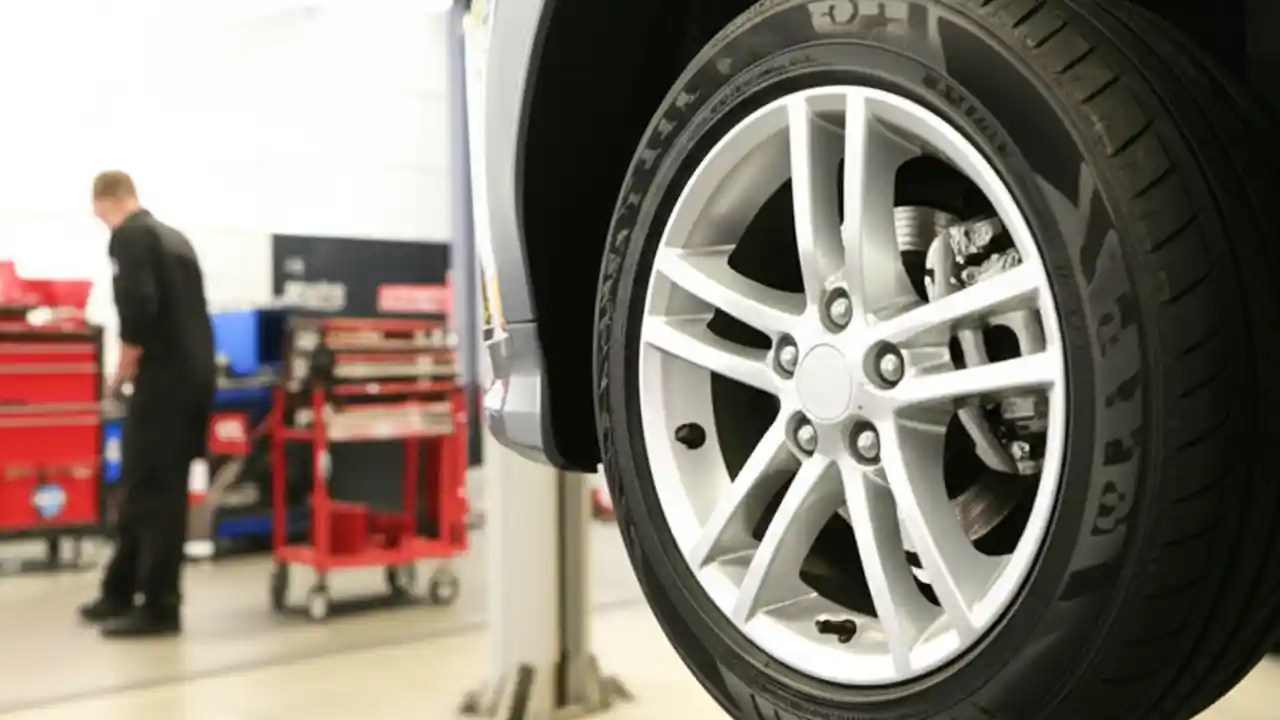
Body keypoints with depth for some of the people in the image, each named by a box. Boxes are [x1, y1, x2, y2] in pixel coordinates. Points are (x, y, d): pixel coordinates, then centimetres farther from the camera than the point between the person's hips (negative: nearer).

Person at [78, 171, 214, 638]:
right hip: (195, 374, 8)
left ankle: (159, 607, 2)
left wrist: (125, 366, -5)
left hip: (164, 378, -8)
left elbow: (138, 307, -19)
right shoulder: (175, 238, 18)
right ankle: (120, 593, 25)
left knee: (152, 493, -2)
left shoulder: (129, 236, -5)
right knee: (150, 488, 15)